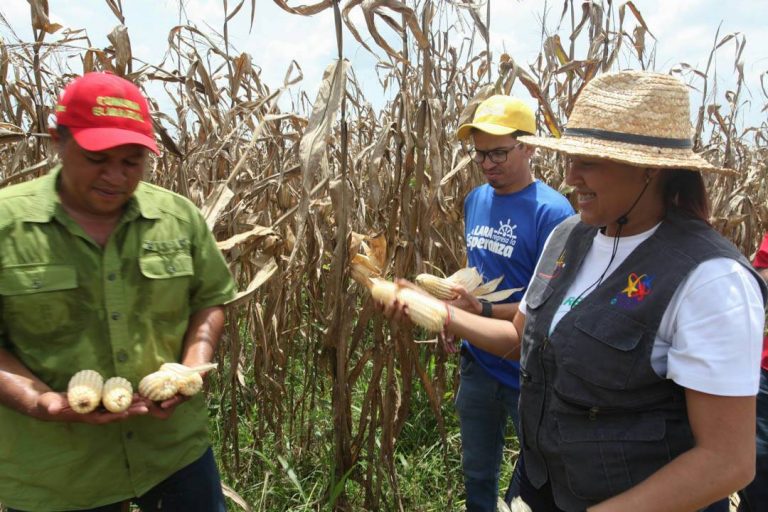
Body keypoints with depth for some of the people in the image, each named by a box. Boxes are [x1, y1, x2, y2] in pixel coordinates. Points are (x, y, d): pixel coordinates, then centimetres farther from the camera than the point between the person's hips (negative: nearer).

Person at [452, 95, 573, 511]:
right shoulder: (475, 200, 3)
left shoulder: (551, 211, -19)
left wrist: (482, 311, -28)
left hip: (529, 373, -6)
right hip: (477, 364, 6)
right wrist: (455, 292, -2)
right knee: (477, 477, 23)